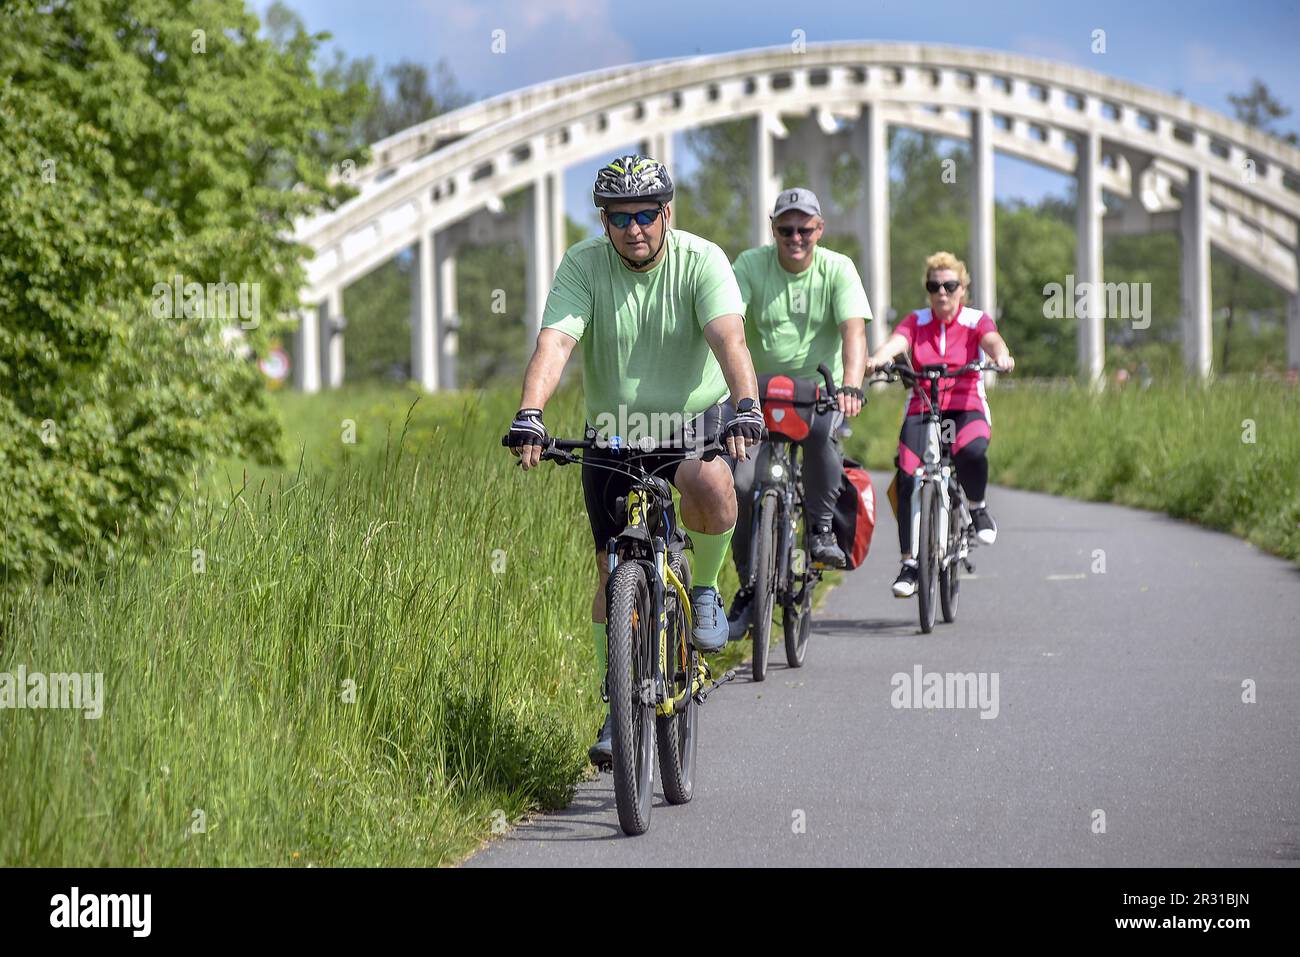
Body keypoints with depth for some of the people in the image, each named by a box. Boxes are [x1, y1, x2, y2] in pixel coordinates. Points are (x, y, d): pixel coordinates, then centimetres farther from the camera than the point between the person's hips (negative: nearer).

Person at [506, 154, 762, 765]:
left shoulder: (701, 261, -13)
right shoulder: (583, 264, -11)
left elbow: (728, 337, -28)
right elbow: (554, 341, -24)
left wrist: (745, 404, -47)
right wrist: (529, 415, -41)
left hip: (695, 422, -2)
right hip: (615, 433, 2)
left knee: (712, 489, -35)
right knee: (613, 573, 0)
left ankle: (705, 589, -4)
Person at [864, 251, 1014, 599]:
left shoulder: (976, 321, 5)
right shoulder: (916, 323, 8)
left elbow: (992, 341, -17)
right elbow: (896, 342, -13)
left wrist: (1001, 357, -43)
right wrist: (877, 358, -37)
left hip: (966, 409, -2)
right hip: (921, 410, 2)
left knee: (971, 451, -35)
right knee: (908, 479, -18)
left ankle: (977, 507, -4)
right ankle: (910, 564, -10)